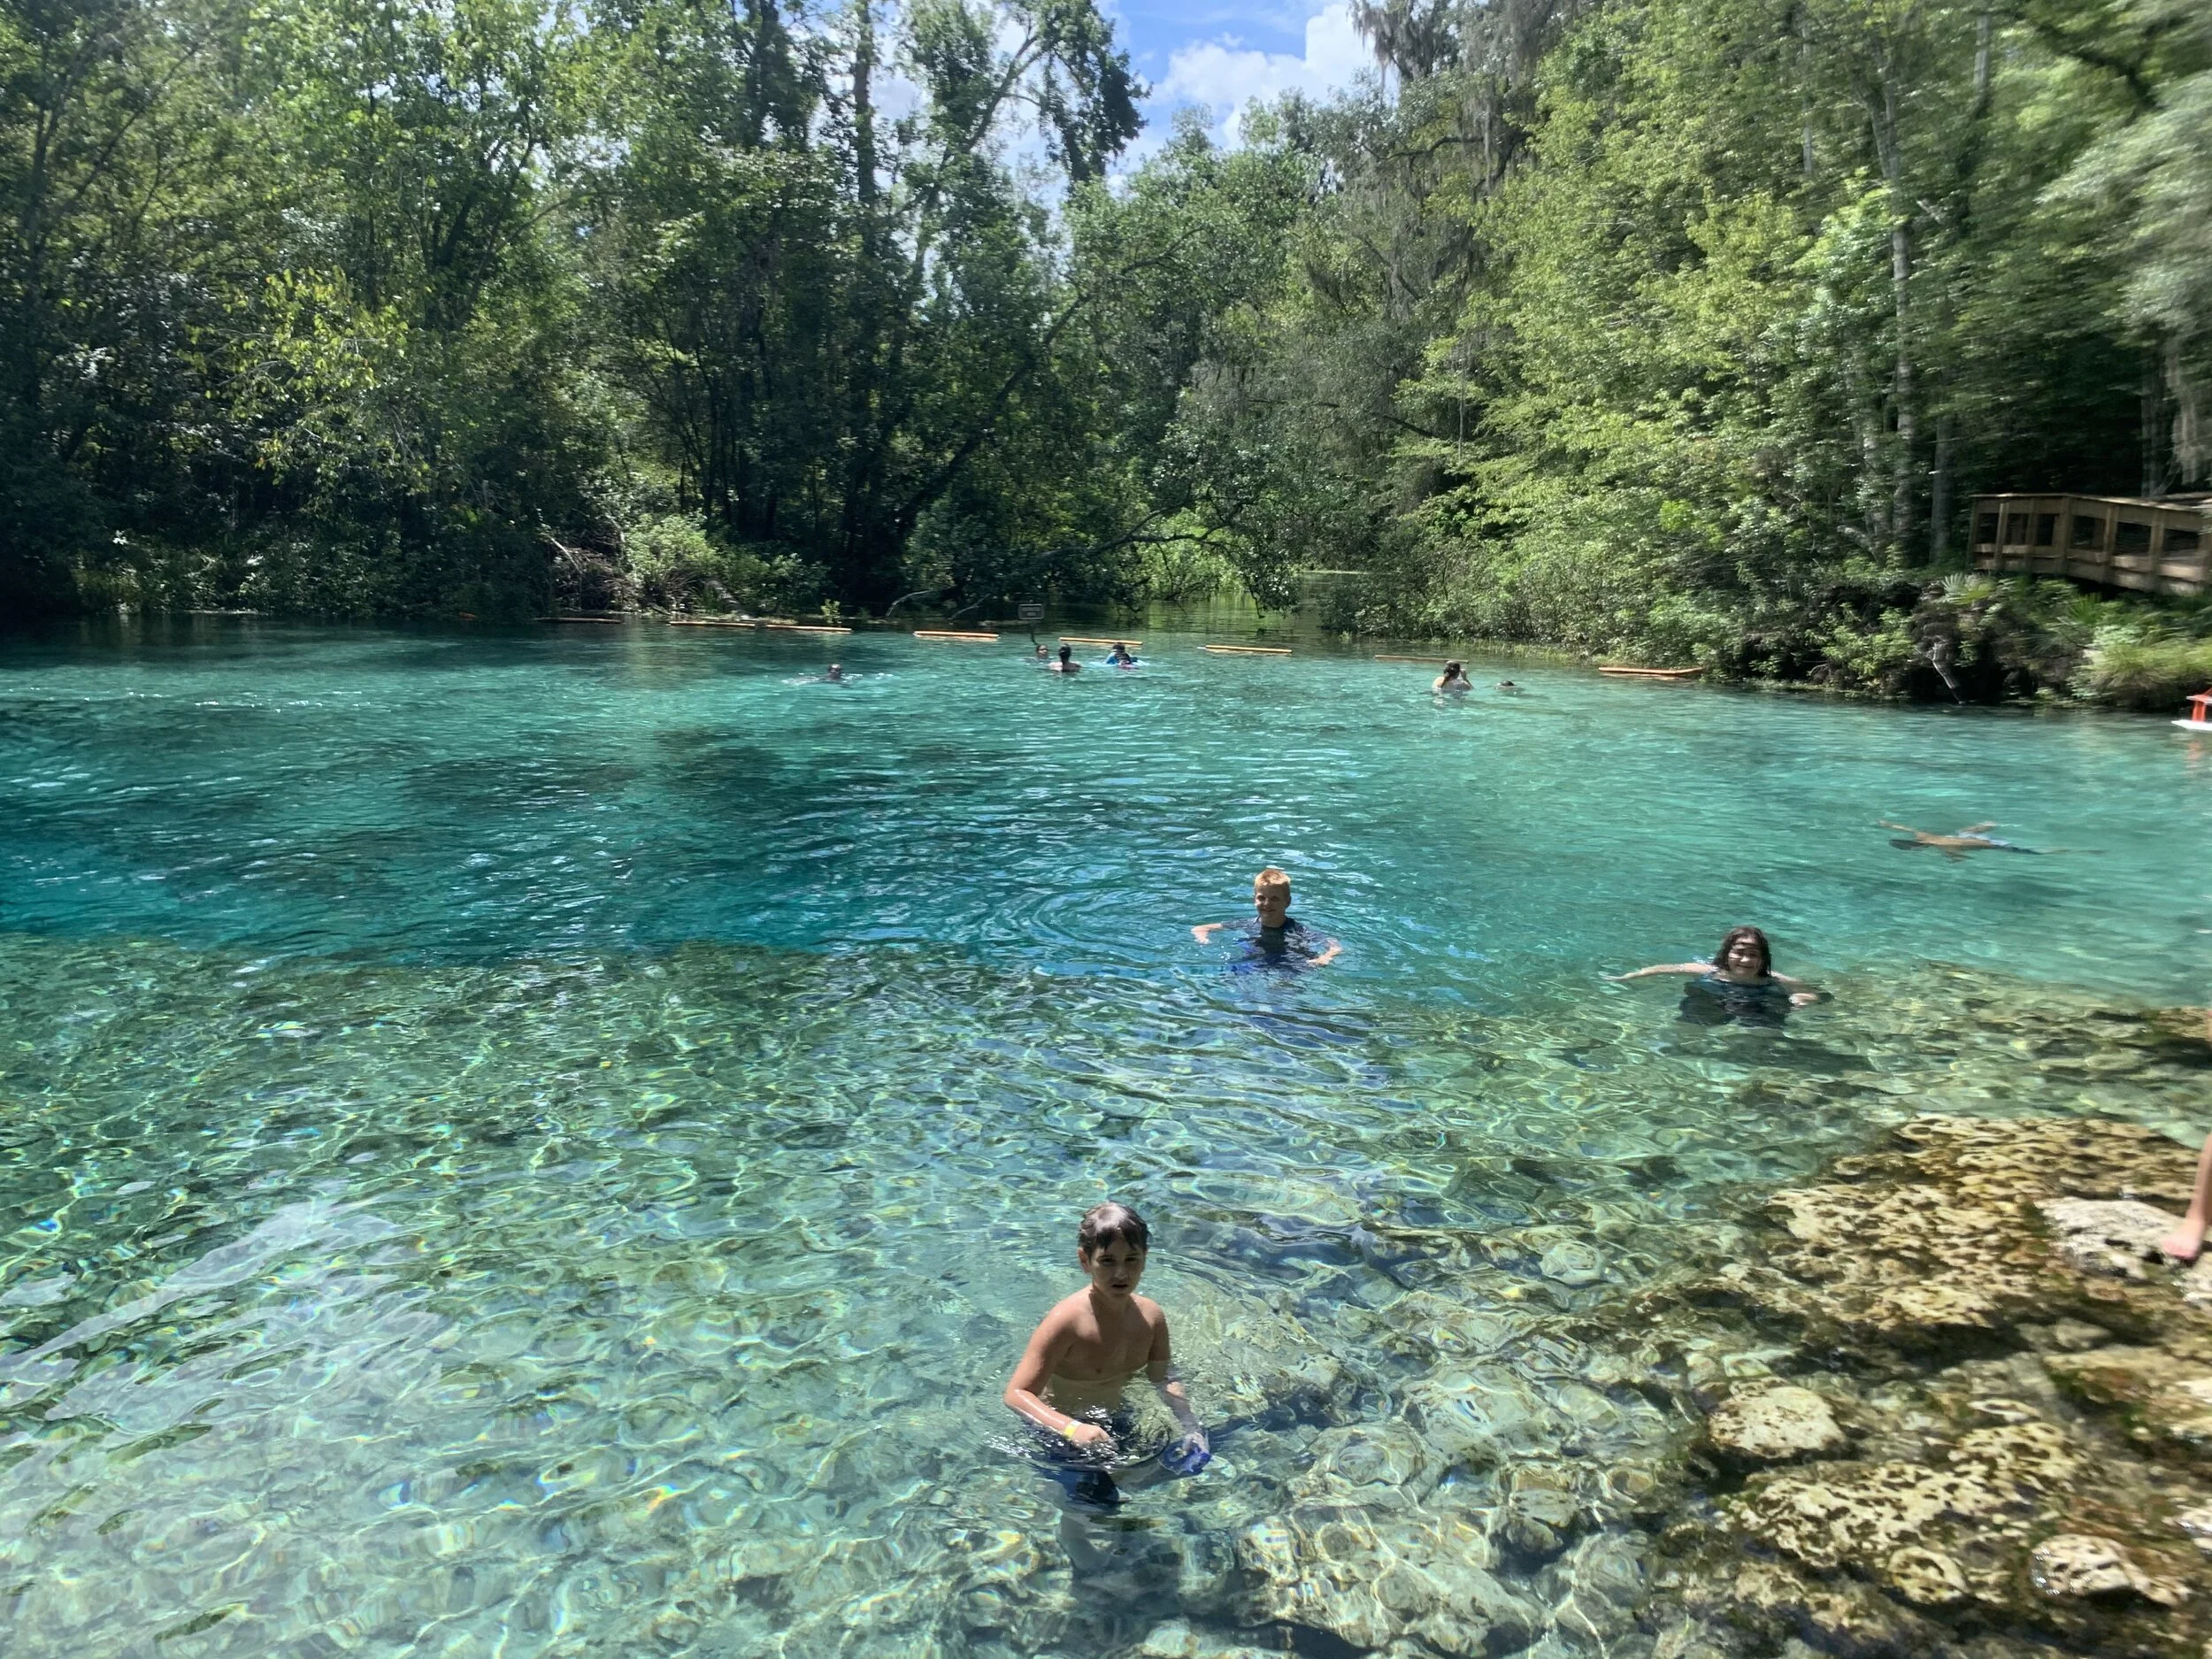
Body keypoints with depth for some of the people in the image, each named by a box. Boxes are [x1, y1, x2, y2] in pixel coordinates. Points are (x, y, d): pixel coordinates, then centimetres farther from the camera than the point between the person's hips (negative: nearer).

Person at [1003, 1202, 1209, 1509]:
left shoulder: (1151, 1316, -12)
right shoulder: (1068, 1320, -31)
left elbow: (1164, 1378, 3)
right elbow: (1016, 1394, -33)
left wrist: (1189, 1423, -15)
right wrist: (1072, 1429, -47)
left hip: (1118, 1421, 6)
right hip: (1061, 1431, -6)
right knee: (1098, 1498, -18)